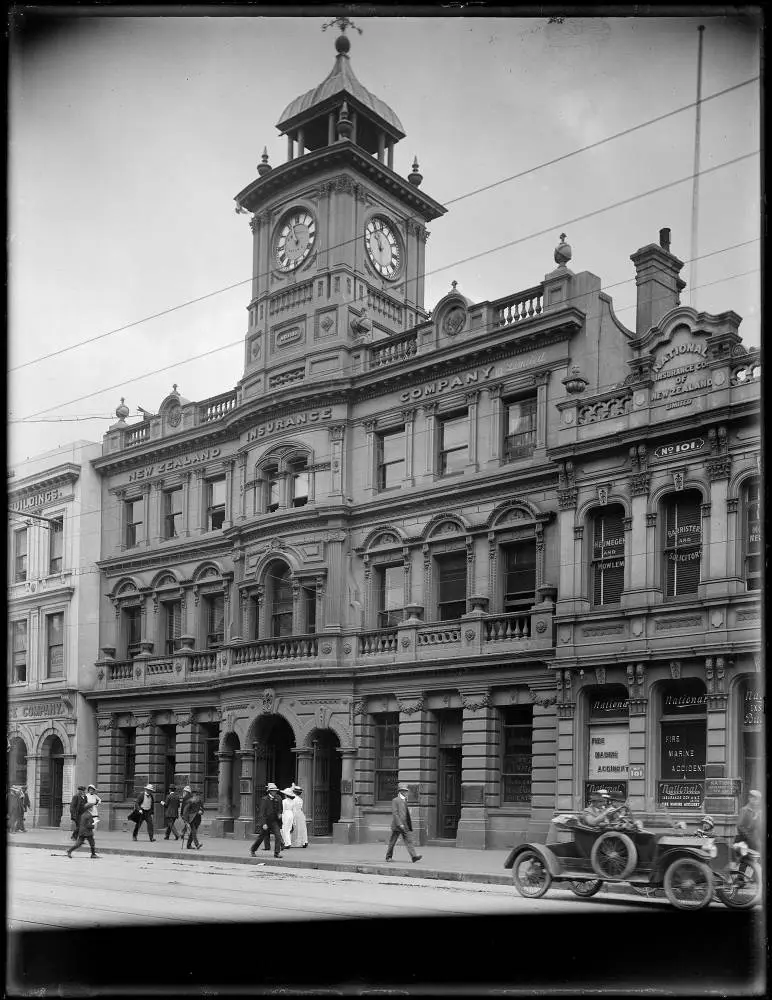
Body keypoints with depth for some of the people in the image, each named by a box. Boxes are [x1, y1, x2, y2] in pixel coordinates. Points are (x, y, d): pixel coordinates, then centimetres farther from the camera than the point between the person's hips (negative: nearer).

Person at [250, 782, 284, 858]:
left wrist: (279, 814, -3)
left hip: (274, 821, 4)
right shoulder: (264, 799, -14)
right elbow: (262, 813, -18)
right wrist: (264, 824, -25)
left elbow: (279, 809, 19)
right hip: (265, 821, -4)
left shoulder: (277, 799, 1)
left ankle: (277, 853, -9)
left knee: (278, 835, -15)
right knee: (261, 837, 9)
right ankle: (252, 850, 34)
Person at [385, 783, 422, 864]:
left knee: (409, 841, -6)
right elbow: (395, 813, -15)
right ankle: (388, 857, 18)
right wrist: (399, 824, -22)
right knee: (392, 841, 5)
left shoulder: (404, 801, 17)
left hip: (406, 826, 7)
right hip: (397, 825, -7)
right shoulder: (395, 800, -7)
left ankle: (414, 857, -15)